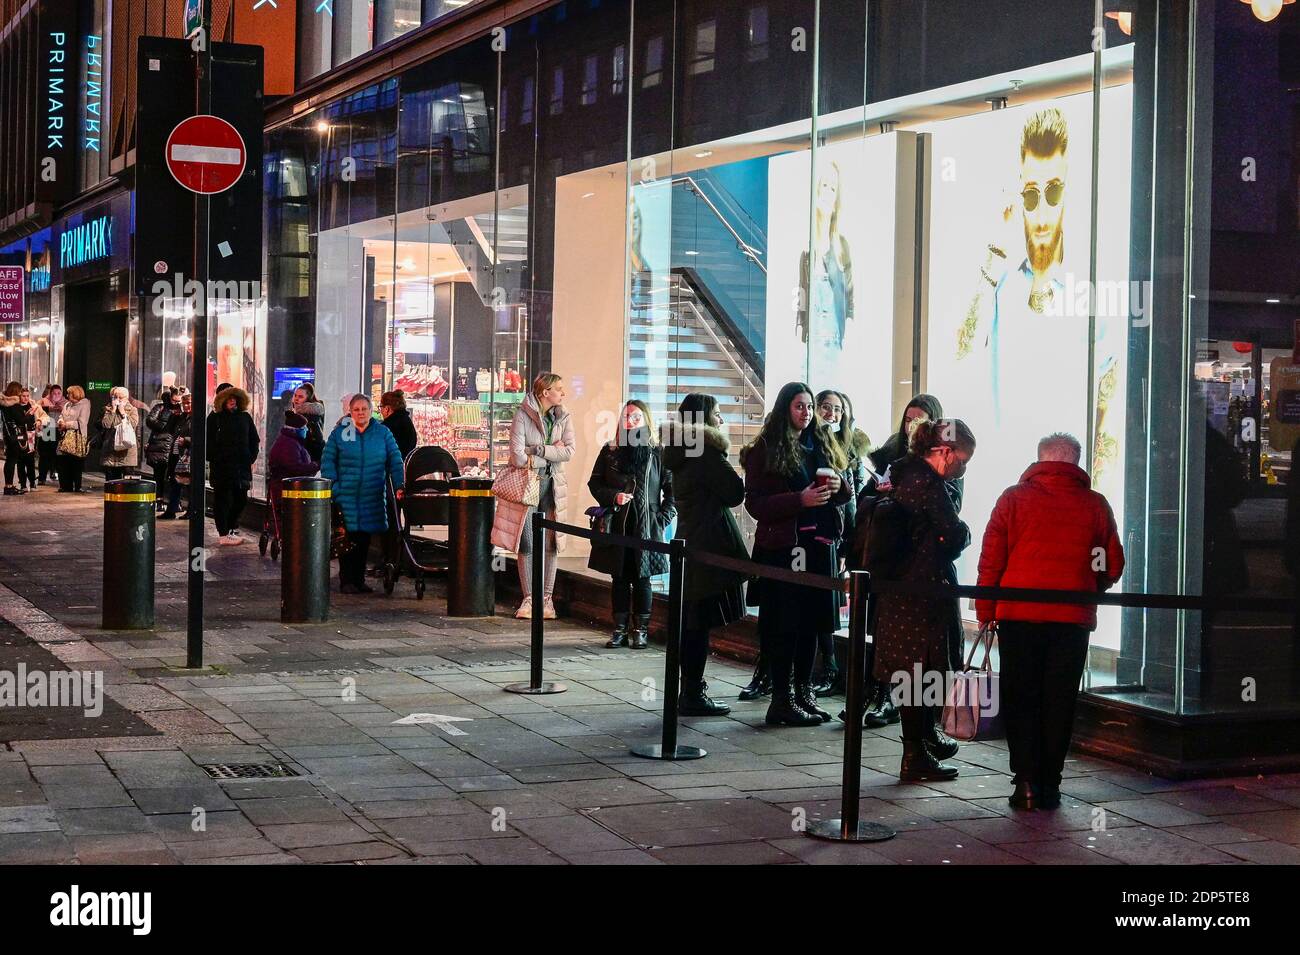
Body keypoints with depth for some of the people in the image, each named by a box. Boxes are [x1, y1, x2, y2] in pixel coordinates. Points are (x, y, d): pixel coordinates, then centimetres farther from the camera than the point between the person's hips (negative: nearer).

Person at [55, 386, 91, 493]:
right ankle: (65, 486, 11)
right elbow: (61, 416, 21)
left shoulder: (84, 405, -6)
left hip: (77, 439, -7)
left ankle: (77, 487, 4)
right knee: (63, 463, 4)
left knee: (76, 465, -4)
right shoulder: (67, 405, 18)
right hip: (65, 437, 7)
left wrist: (66, 425, -9)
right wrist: (61, 422, -3)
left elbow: (81, 423, -13)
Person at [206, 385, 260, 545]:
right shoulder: (215, 418, 0)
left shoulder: (245, 417, 12)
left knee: (241, 498, 7)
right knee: (223, 499, -1)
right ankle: (224, 533, 2)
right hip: (221, 467, -4)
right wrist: (214, 458, -10)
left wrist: (251, 457, 7)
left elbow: (254, 439, 18)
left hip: (242, 466, 5)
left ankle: (231, 526, 26)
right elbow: (208, 442, -2)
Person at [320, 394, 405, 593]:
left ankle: (359, 580, 15)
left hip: (372, 498, 2)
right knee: (348, 539, -4)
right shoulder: (339, 433, 3)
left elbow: (395, 461, 5)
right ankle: (346, 581, 3)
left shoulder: (383, 433, 7)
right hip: (345, 497, -2)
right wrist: (332, 488, -7)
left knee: (364, 539, 5)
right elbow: (327, 461, 3)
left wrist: (399, 486, -8)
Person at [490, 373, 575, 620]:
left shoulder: (564, 418, 7)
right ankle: (528, 598, 7)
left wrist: (537, 450, -14)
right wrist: (552, 453, -8)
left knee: (550, 544, 3)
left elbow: (569, 451, -7)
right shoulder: (522, 416, -7)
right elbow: (518, 457, -15)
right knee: (526, 544, -1)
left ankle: (546, 598, 10)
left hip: (553, 486, 3)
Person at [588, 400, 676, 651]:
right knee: (619, 578, 6)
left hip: (646, 527, -2)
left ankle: (640, 630, 9)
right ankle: (620, 629, 14)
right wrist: (613, 497, -7)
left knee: (642, 578, 2)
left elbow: (672, 489, 2)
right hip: (616, 525, 2)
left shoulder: (658, 453, -1)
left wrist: (663, 518, -6)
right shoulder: (610, 452, 5)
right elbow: (594, 482, 10)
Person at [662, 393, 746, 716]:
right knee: (700, 624, -5)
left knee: (692, 623, 13)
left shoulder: (681, 452, 14)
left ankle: (690, 690, 20)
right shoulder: (707, 452, -14)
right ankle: (693, 695, -3)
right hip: (710, 545, -9)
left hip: (687, 542, 9)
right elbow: (736, 493, -11)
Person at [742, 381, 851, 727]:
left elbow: (844, 493, 21)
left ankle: (804, 692, 16)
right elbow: (755, 503, -9)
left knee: (811, 621, 8)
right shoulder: (765, 450, -3)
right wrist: (800, 500, -20)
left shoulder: (822, 444, 14)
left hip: (819, 543, 6)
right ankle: (782, 700, 1)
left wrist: (839, 484, -3)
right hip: (783, 545, -6)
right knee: (784, 624, -4)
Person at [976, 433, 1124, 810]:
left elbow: (990, 560, 0)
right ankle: (1049, 785, 9)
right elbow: (1113, 567, 8)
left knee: (1020, 700, 6)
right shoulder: (1095, 504, 5)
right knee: (1059, 702, 8)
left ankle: (1026, 780, -3)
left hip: (1019, 613, -1)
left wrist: (986, 610, 7)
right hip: (1073, 617, 1)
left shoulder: (1013, 498, 1)